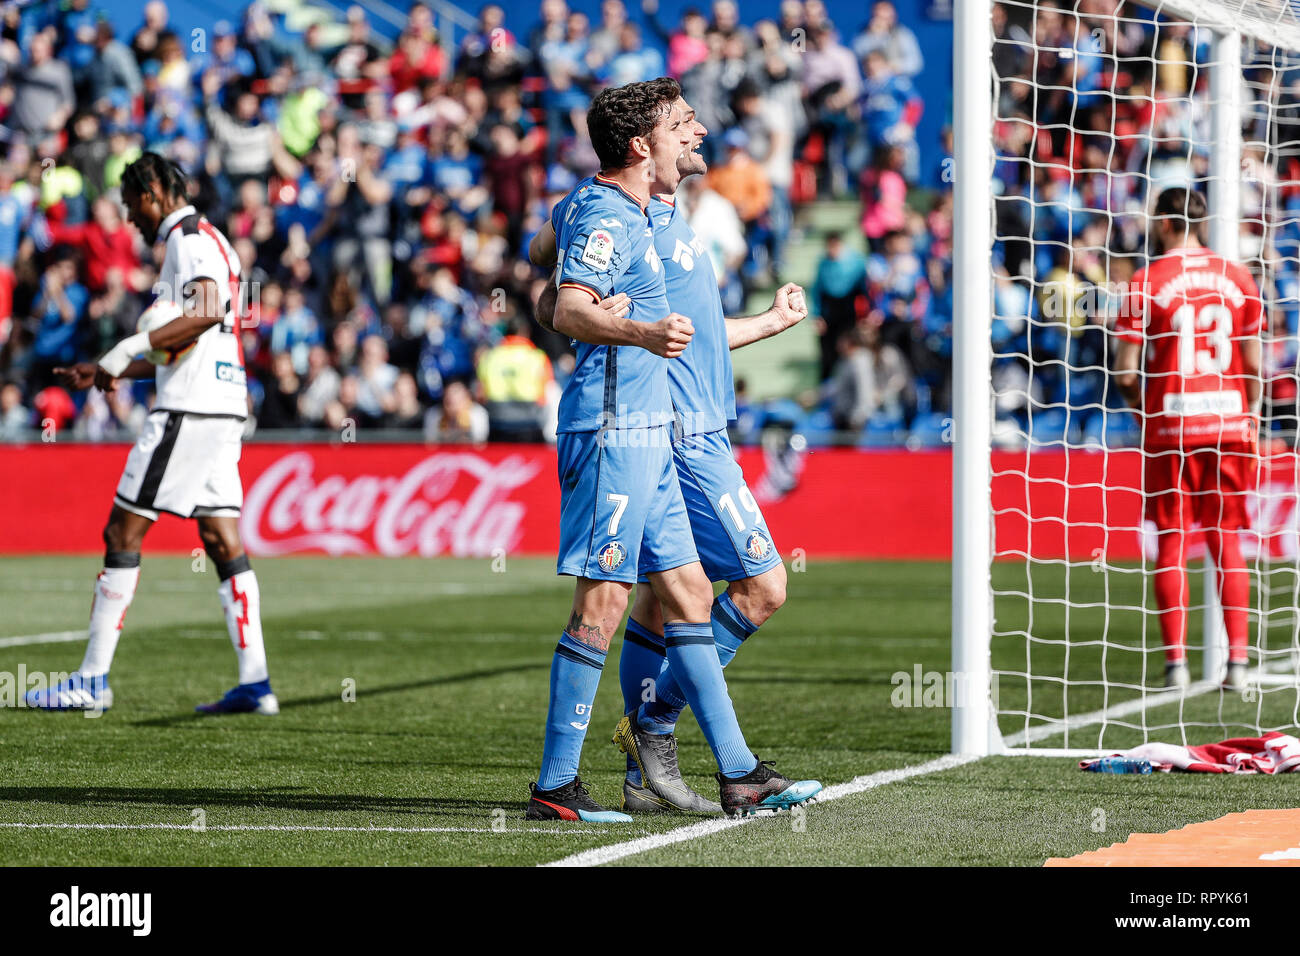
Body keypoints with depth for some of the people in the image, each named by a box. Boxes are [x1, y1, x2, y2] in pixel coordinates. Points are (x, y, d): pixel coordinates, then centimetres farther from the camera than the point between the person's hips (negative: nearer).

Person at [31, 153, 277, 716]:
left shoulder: (189, 240, -8)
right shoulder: (209, 241, 23)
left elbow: (208, 312, -26)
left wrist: (131, 347, -21)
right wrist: (108, 371, 29)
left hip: (188, 411, -10)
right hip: (224, 410, 10)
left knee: (123, 533, -5)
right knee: (222, 541, 6)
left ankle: (93, 680, -3)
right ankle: (255, 683, 0)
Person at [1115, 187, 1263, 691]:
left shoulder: (1146, 283, -5)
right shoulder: (1237, 278, 5)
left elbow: (1125, 374, -8)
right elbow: (1254, 364, 5)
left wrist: (1143, 403, 12)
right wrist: (1251, 422, 15)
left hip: (1170, 427, -3)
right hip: (1228, 425, 3)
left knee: (1171, 542, 3)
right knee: (1226, 540, 8)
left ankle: (1176, 660, -2)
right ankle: (1237, 659, 2)